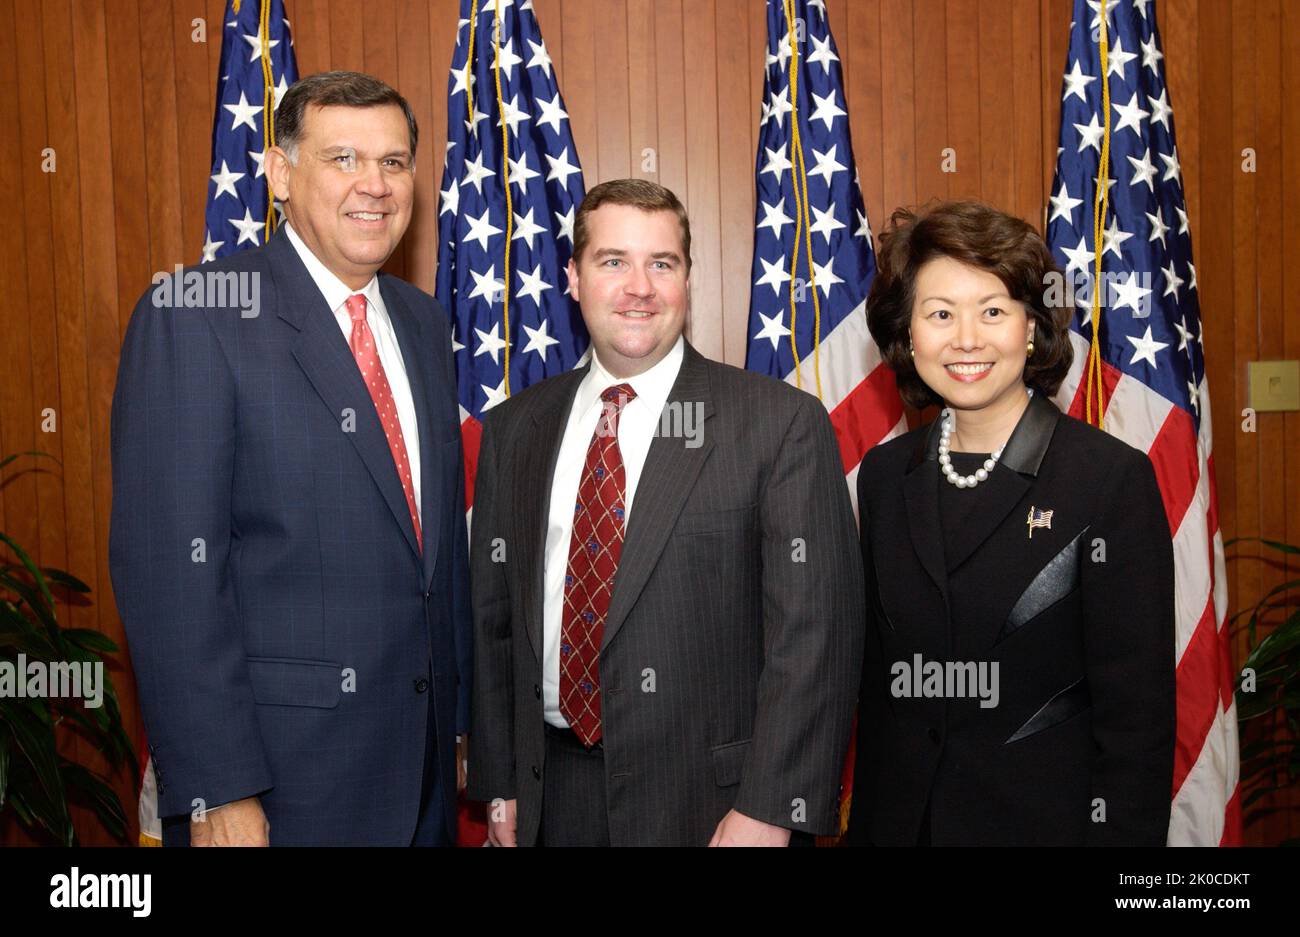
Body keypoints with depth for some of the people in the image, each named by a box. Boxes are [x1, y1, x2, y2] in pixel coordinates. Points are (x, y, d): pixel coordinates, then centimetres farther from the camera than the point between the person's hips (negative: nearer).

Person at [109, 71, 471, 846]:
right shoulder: (195, 316, -11)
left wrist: (461, 712, 13)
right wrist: (217, 793, -17)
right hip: (282, 767, -6)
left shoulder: (423, 322, 9)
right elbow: (170, 567, -16)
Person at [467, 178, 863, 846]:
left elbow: (813, 631, -11)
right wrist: (499, 785, 7)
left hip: (712, 803, -3)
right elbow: (492, 619, 9)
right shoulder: (514, 428, 5)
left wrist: (768, 810, -16)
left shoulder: (782, 423, -8)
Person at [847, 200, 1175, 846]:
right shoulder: (885, 474, 1)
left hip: (1051, 816, -3)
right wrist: (866, 823, 6)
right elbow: (877, 677, 7)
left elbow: (1139, 713, -12)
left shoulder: (1114, 477, -13)